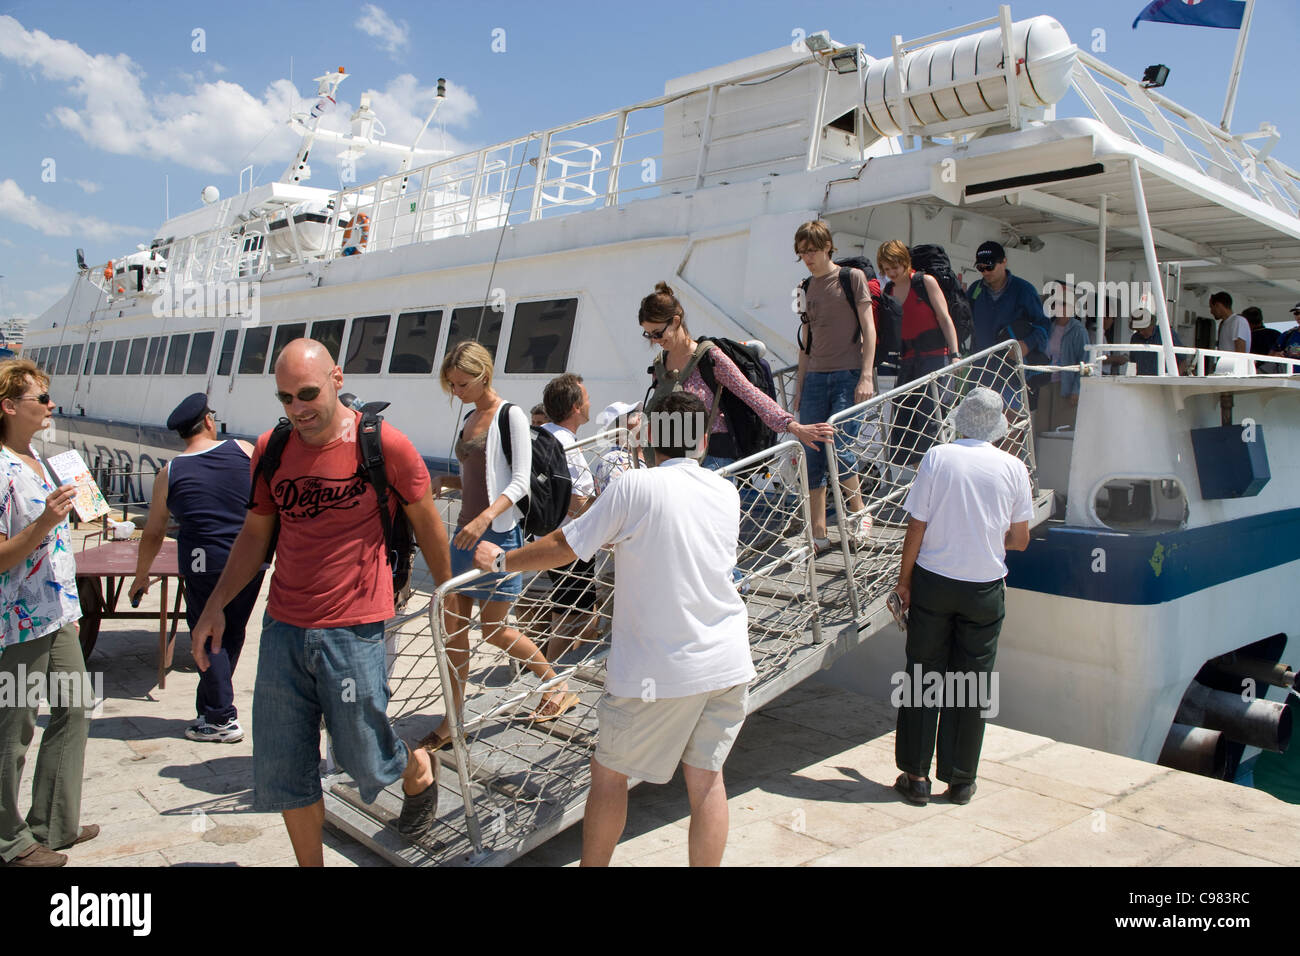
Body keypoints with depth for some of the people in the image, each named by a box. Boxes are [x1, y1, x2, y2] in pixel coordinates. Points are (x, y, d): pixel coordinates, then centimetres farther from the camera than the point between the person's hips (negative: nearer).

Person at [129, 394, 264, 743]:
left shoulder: (170, 473, 1)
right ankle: (210, 707, 28)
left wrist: (141, 577, 20)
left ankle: (221, 718, 11)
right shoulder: (243, 450, 1)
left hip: (205, 566, -2)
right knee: (231, 634, 16)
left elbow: (153, 534, 8)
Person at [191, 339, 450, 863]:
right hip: (282, 627, 5)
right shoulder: (271, 449, 4)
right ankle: (310, 864, 32)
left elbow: (425, 520, 2)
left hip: (353, 630, -4)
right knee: (282, 771, 10)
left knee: (365, 760, 6)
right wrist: (216, 603, 6)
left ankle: (419, 770, 41)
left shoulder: (383, 444, -10)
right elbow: (255, 533, 14)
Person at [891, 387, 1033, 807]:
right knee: (971, 684, 11)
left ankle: (916, 776, 14)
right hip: (984, 588, 1)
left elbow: (916, 527, -7)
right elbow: (1020, 540, 3)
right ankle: (960, 780, 19)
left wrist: (904, 579, 4)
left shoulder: (937, 457, -7)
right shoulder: (1013, 467, -2)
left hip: (933, 582, -1)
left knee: (922, 675, 9)